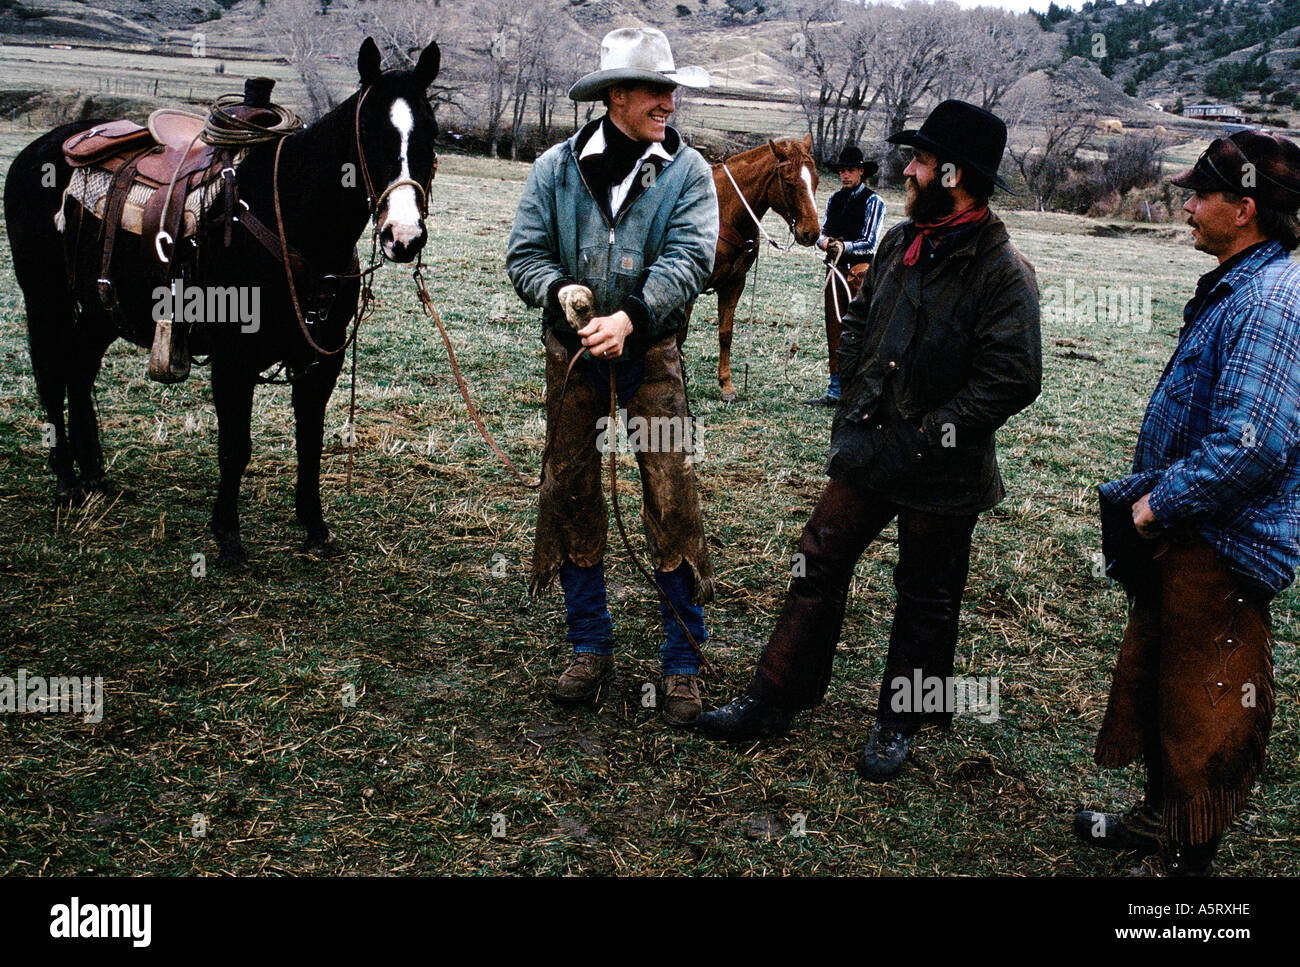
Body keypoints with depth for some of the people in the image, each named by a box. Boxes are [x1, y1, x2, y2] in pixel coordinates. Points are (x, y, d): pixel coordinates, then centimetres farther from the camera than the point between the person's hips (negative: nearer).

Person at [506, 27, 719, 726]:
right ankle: (591, 648, 24)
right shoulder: (557, 168, 1)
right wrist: (561, 290, -23)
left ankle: (683, 664, 8)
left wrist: (628, 317, -30)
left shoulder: (687, 172, -4)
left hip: (651, 351, -2)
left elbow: (688, 260, -16)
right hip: (572, 350, 2)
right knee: (569, 491, 8)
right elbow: (524, 254, -1)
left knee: (672, 498, -5)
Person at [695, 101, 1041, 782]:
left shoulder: (1002, 271, -15)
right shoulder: (899, 243, 6)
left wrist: (923, 436, -21)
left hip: (941, 473, -6)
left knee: (925, 599, 11)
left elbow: (1012, 380, -21)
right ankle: (776, 699, 23)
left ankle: (900, 723, 29)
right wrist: (855, 397, 7)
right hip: (865, 451, 6)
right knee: (819, 568, 11)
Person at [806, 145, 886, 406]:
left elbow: (869, 243, -7)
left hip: (859, 270, -6)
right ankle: (835, 390, 13)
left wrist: (844, 246, -20)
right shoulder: (835, 199, 14)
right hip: (835, 268, 6)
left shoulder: (872, 202, -3)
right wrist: (824, 241, -9)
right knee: (834, 330, 7)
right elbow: (822, 232, 13)